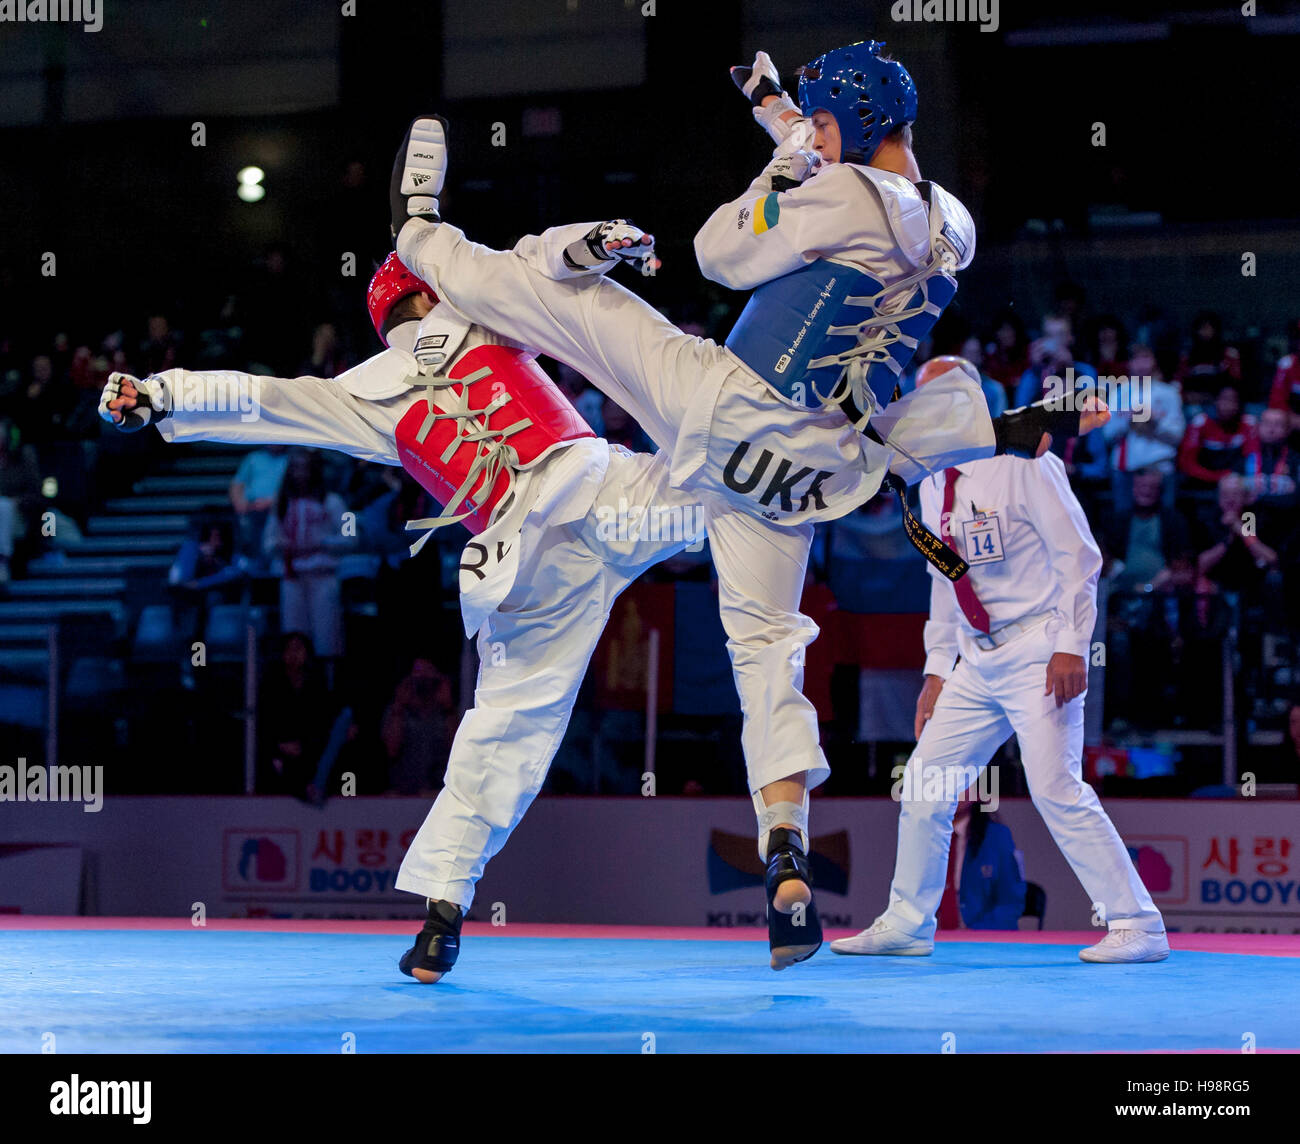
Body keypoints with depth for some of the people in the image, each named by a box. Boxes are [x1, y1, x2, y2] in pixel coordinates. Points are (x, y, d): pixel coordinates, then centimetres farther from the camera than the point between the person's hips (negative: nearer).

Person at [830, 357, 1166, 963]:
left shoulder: (1023, 463, -9)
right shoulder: (934, 486, 13)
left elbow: (1078, 557, -10)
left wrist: (1071, 647, -18)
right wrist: (937, 670, 15)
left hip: (1038, 652, -7)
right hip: (976, 659, 7)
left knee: (1057, 789, -16)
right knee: (924, 784, 5)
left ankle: (1137, 926, -11)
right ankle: (906, 924, 18)